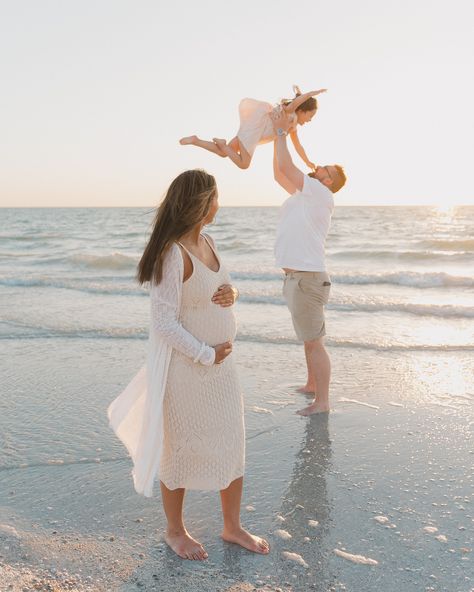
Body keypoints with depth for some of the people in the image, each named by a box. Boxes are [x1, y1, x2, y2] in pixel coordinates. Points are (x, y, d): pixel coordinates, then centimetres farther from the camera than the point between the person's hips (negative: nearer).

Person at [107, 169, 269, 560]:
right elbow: (165, 324, -23)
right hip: (187, 367, -8)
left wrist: (231, 293, -5)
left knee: (232, 444, 17)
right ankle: (175, 531, 35)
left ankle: (233, 526, 36)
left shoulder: (206, 242, 4)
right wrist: (206, 354, -15)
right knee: (182, 450, 11)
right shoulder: (173, 254, -22)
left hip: (221, 361, 8)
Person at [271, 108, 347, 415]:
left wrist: (281, 131, -4)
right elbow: (279, 173, 21)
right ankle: (312, 384, 34)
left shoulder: (321, 194, -11)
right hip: (297, 276, 10)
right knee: (310, 338, 20)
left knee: (314, 341, -5)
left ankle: (322, 402, 1)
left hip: (307, 278, -10)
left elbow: (286, 165, -15)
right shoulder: (304, 193, 15)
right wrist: (280, 134, 16)